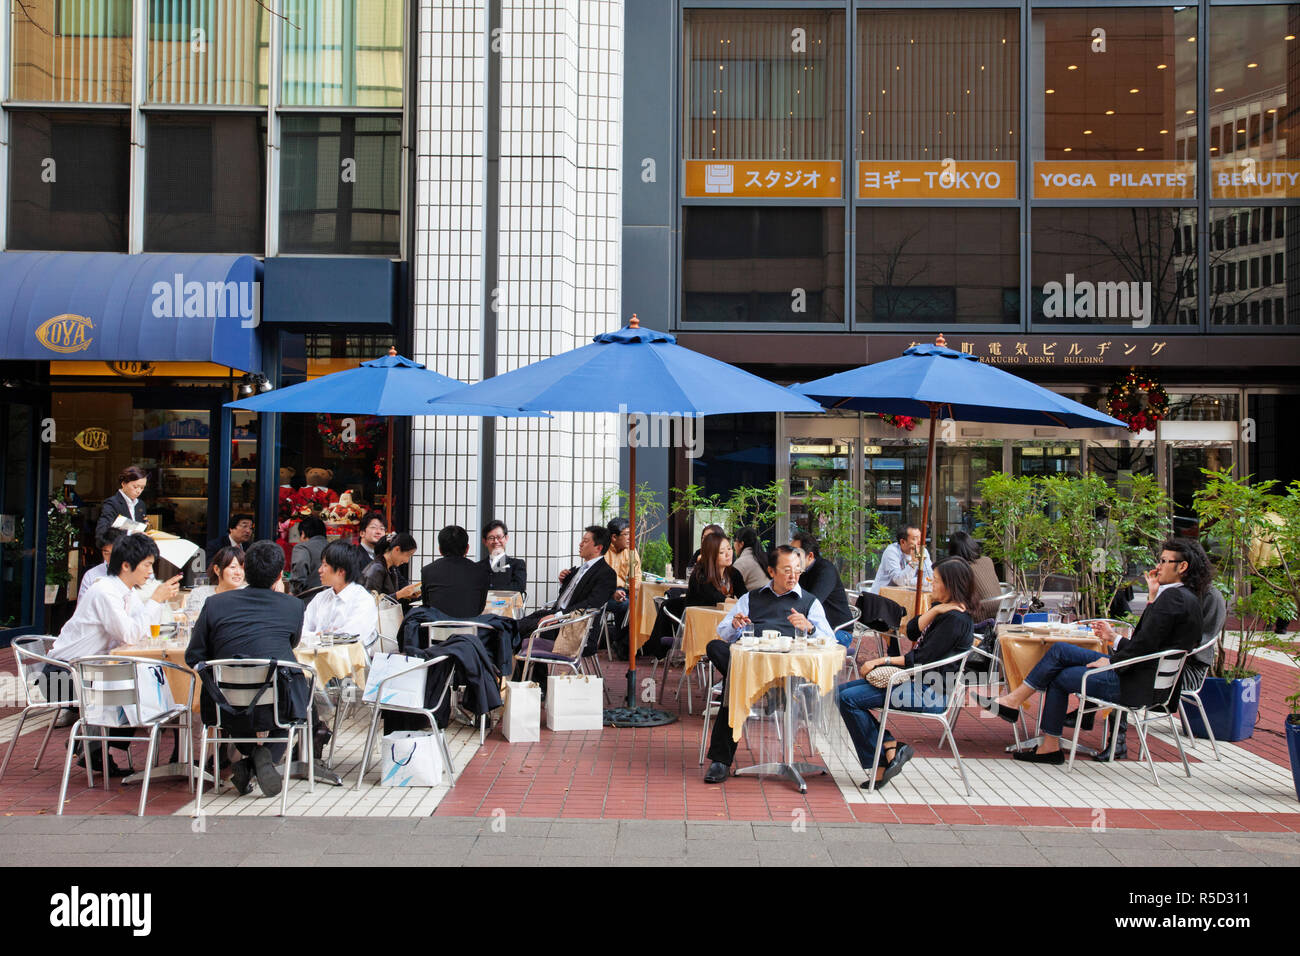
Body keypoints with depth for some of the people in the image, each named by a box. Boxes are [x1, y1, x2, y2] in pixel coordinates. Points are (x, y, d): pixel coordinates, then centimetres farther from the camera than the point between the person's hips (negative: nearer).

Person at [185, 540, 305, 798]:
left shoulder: (215, 603, 1)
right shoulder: (293, 606, 2)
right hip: (277, 709, -1)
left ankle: (249, 762, 18)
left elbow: (193, 657, 8)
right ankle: (267, 757, 8)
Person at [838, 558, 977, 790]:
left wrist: (882, 661, -13)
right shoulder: (943, 610, 14)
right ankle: (891, 747, -5)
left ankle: (883, 759, -6)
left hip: (930, 692, -11)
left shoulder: (956, 619, -17)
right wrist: (934, 610, -9)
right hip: (917, 681, 11)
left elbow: (923, 659, -19)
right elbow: (912, 632, 5)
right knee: (843, 692, 4)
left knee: (849, 699, -18)